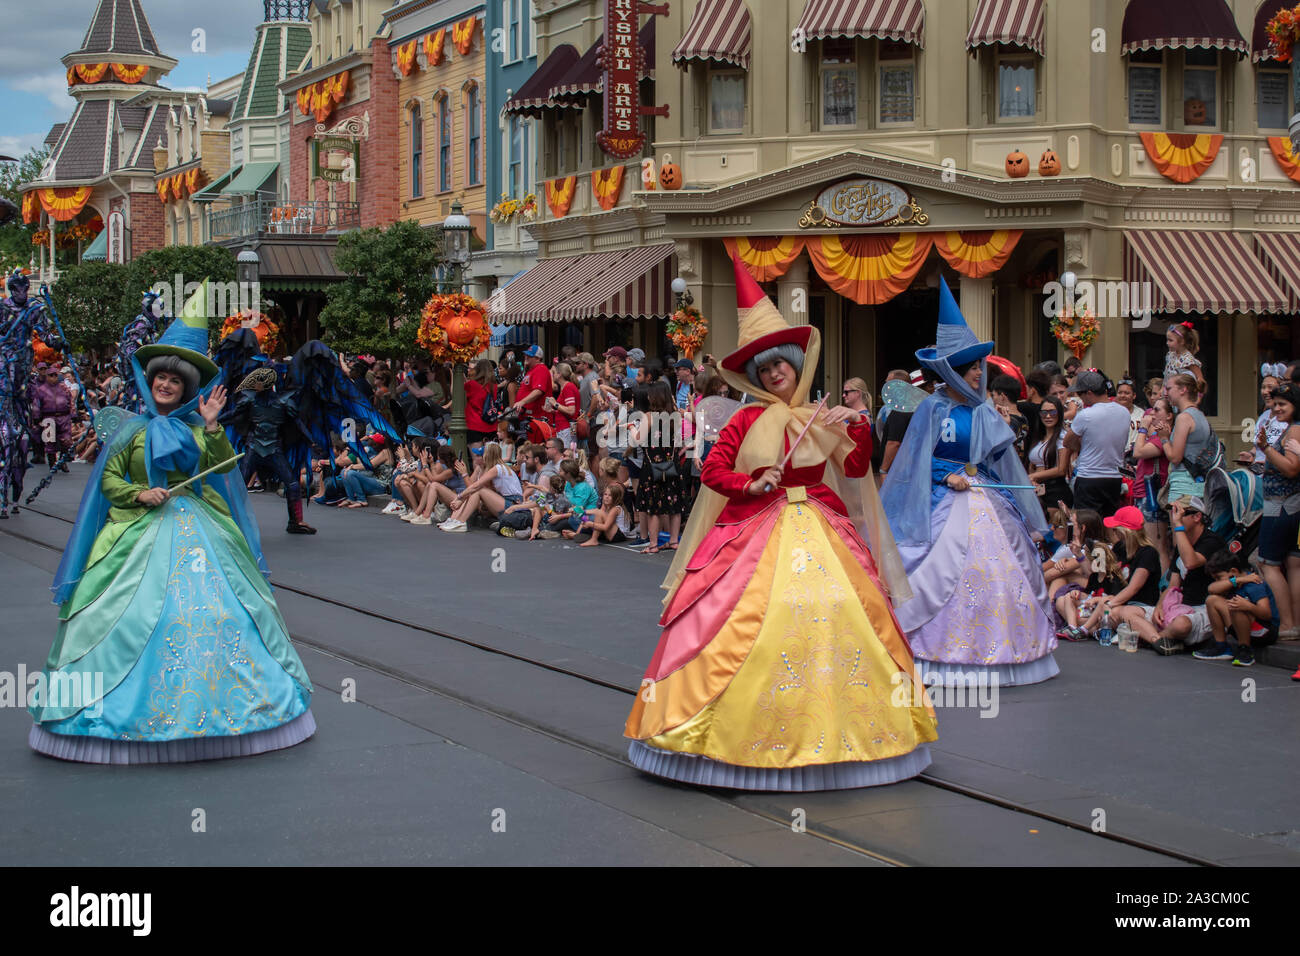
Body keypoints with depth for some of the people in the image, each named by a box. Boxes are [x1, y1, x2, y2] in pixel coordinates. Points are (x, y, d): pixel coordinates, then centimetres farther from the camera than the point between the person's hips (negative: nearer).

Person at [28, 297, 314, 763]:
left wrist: (212, 428, -15)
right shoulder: (133, 428, 4)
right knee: (135, 612, -9)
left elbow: (225, 466, -4)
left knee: (216, 609, -4)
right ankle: (139, 703, 0)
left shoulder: (197, 424, 9)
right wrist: (140, 494, -13)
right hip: (143, 529, -2)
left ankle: (212, 700, 5)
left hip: (199, 529, 2)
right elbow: (109, 481, 3)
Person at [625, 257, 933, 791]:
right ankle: (744, 726, -3)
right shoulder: (748, 419, 2)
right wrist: (751, 484, -15)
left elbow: (856, 470, 2)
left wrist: (858, 427, -11)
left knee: (835, 612, -7)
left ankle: (833, 723, 4)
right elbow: (712, 471, -1)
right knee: (752, 616, -11)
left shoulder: (824, 418, 9)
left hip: (819, 529, 3)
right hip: (757, 530, -2)